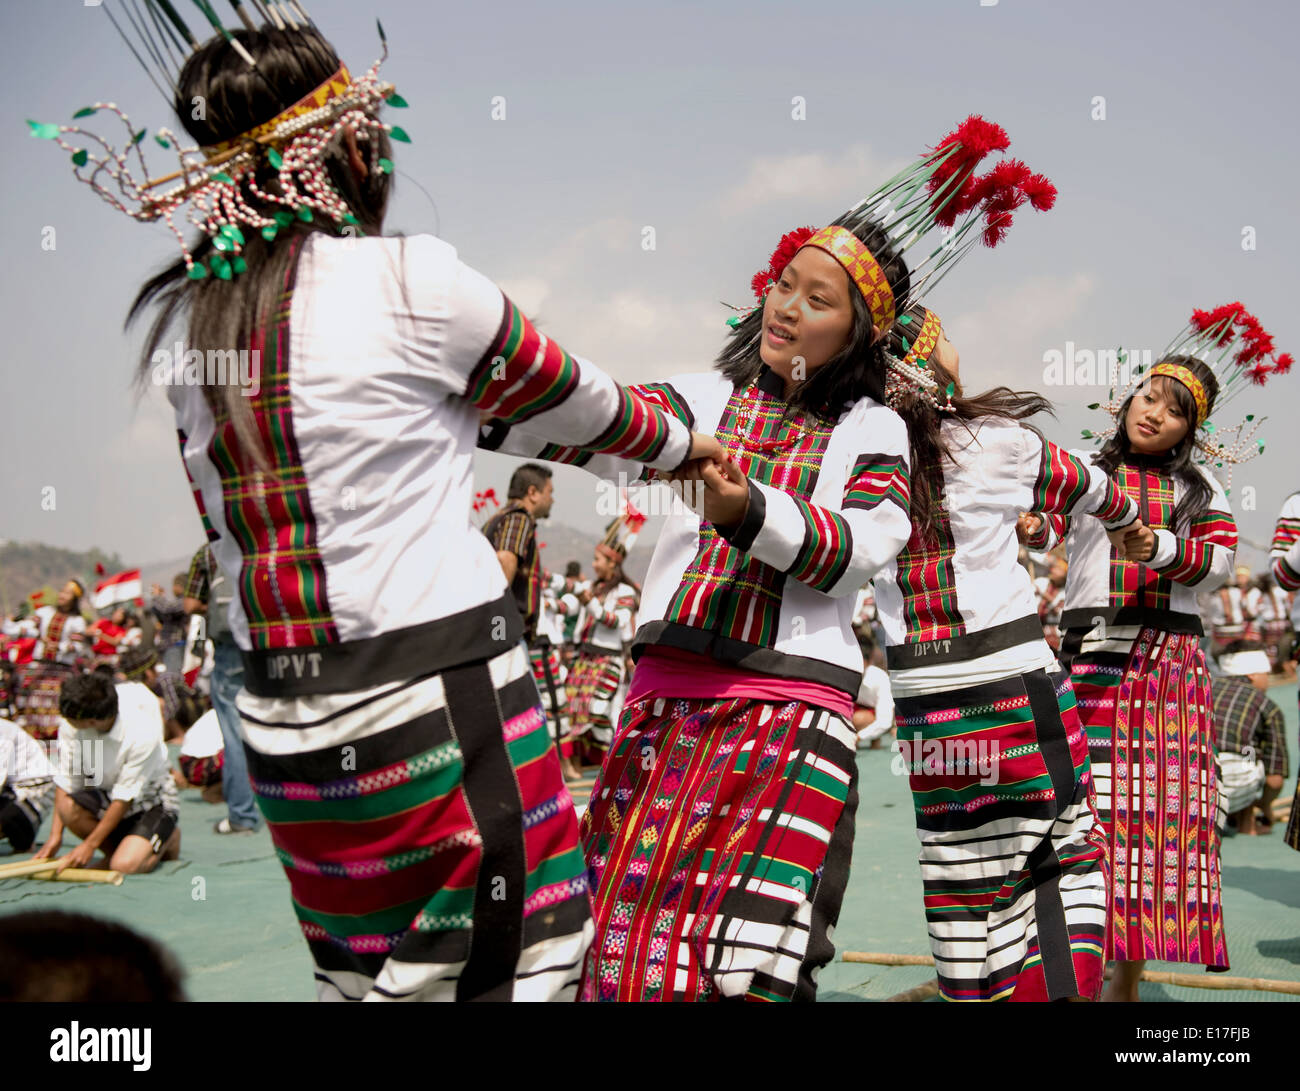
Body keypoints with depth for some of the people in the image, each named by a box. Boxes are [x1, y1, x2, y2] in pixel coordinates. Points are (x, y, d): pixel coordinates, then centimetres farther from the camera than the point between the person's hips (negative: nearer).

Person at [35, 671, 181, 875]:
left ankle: (168, 837, 6)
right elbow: (66, 779, -8)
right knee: (67, 808, -30)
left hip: (151, 801, -4)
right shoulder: (70, 723, -17)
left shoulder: (143, 734, -30)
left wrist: (89, 845, -21)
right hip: (104, 794, 4)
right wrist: (55, 835, -13)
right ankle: (112, 849, -1)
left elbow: (124, 798, -24)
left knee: (125, 865, -28)